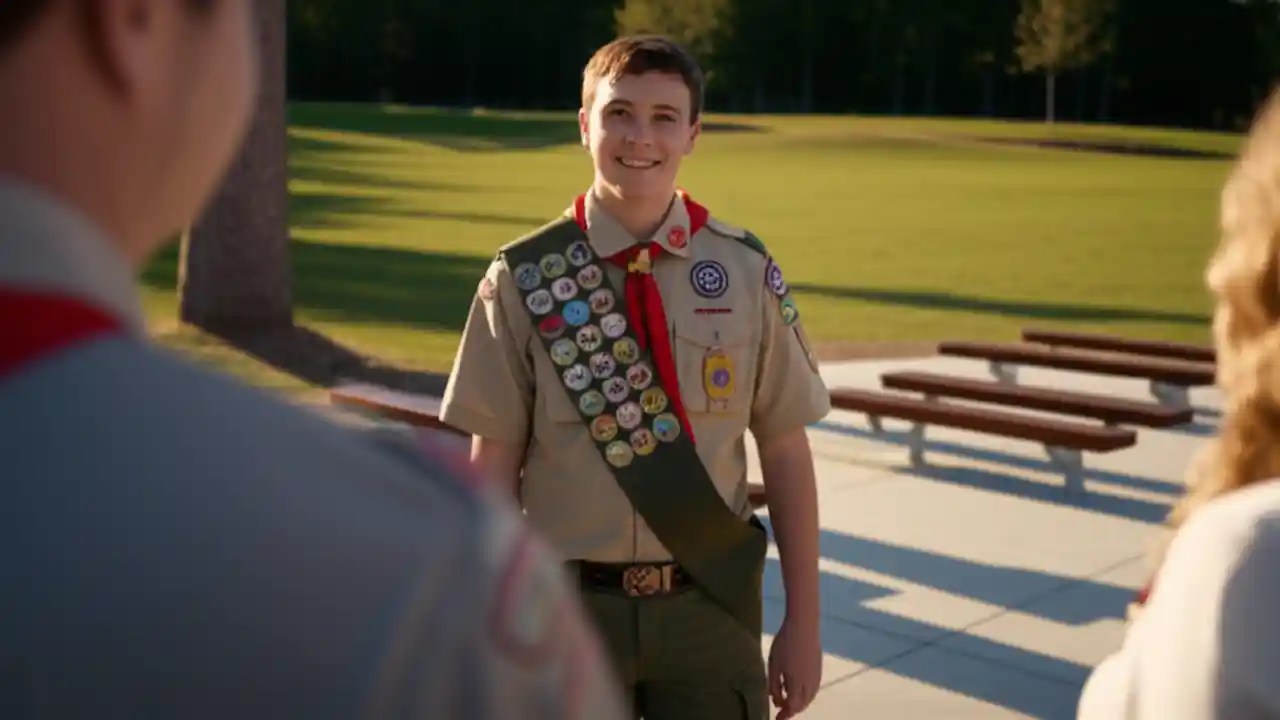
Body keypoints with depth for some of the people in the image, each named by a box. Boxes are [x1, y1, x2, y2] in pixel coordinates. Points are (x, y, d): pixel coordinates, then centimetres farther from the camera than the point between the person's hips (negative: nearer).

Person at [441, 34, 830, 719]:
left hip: (710, 606, 1)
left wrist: (802, 622, 1)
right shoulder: (523, 281, -6)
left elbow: (785, 452, 1)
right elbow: (494, 463, -3)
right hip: (573, 606, 0)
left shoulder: (747, 274, -3)